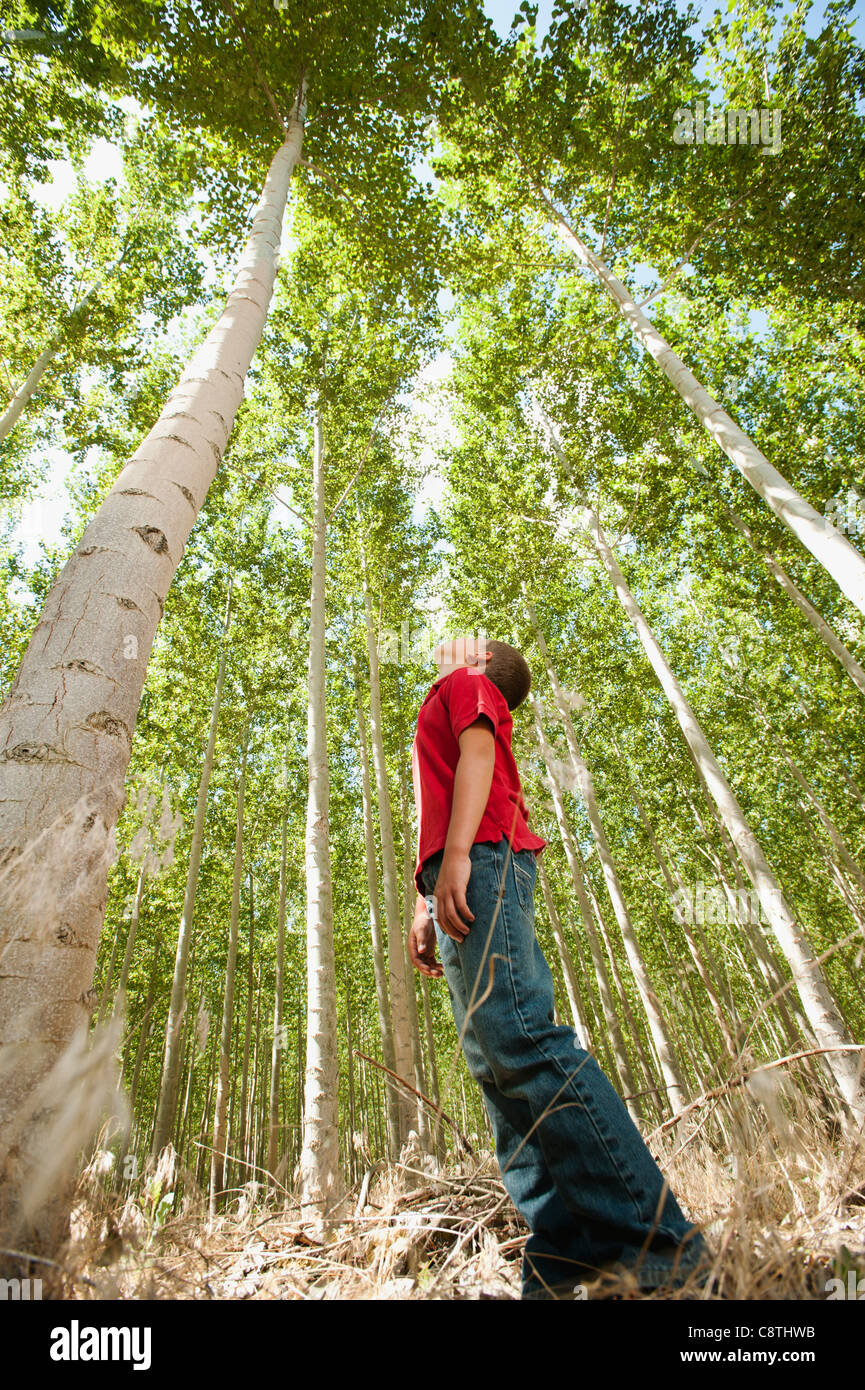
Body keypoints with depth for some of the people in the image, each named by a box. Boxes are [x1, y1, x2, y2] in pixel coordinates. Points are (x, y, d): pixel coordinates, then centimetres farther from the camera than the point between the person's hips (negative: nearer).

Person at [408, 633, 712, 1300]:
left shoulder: (469, 685, 15)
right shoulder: (441, 716, 38)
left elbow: (477, 751, -7)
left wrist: (455, 857, -21)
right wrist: (426, 911, 21)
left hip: (481, 862, -9)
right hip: (463, 884, 9)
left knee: (519, 1038, -21)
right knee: (497, 1065, 0)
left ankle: (652, 1241, -18)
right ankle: (571, 1260, -2)